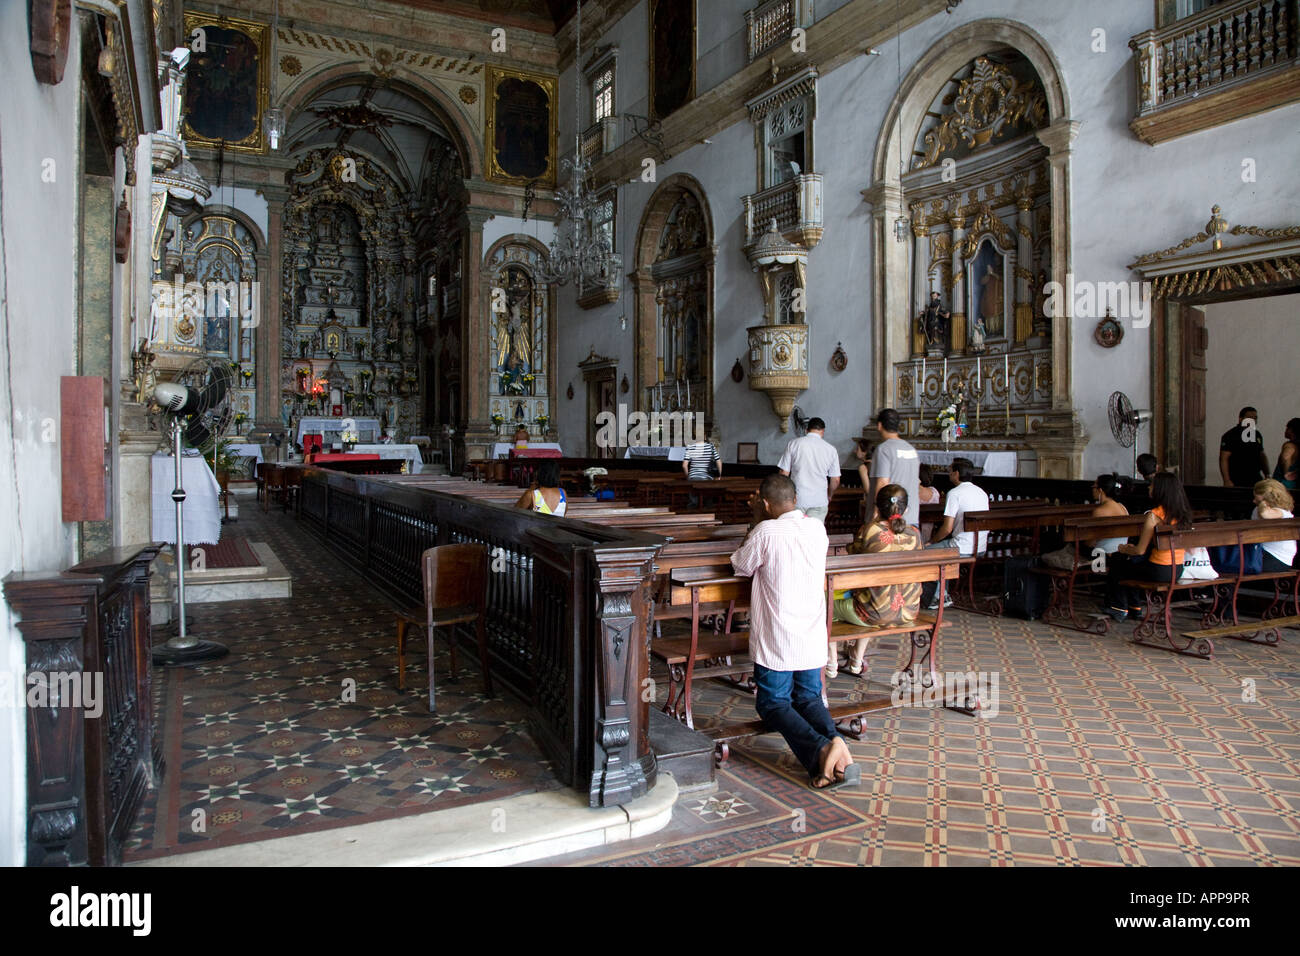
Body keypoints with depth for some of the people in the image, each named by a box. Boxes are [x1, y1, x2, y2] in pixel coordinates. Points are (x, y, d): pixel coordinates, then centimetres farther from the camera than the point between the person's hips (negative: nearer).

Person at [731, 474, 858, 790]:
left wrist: (750, 539, 20)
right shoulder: (817, 528, 3)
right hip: (813, 637, 6)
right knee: (809, 699, 19)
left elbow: (741, 566, 0)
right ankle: (835, 741, -11)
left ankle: (819, 749, -19)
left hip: (776, 642, -5)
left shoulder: (766, 532, -16)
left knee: (774, 704, 8)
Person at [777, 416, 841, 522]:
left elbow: (784, 474, -3)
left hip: (797, 499, -1)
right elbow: (835, 480, 4)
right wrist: (829, 496, 22)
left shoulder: (793, 444, -3)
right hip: (819, 502, 1)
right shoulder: (831, 449, 0)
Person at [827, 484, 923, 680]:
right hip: (909, 612, 6)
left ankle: (831, 664, 30)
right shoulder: (914, 534, -3)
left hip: (876, 613, -5)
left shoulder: (868, 531, -17)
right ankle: (856, 662, 44)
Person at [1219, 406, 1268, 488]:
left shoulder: (1257, 435, 14)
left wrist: (1267, 475, 13)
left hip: (1255, 481, 6)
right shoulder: (1230, 435, -7)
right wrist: (1227, 481, -19)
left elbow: (1262, 456, 23)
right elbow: (1224, 459, -12)